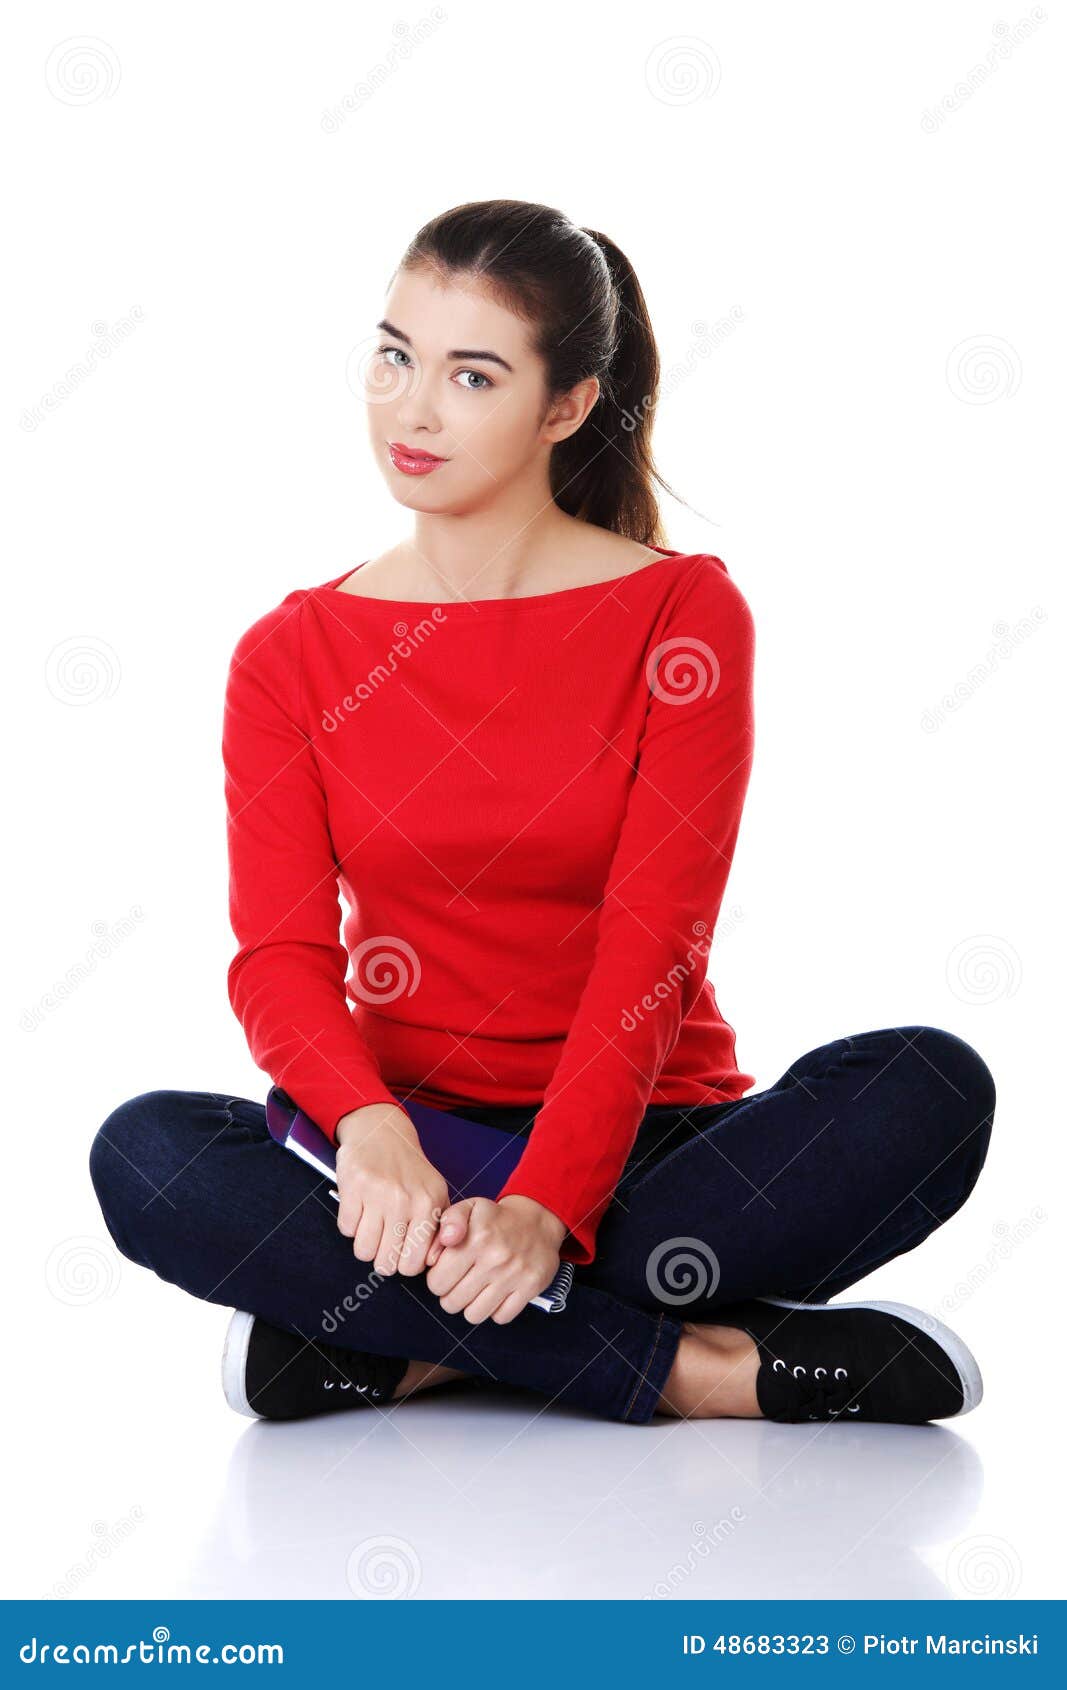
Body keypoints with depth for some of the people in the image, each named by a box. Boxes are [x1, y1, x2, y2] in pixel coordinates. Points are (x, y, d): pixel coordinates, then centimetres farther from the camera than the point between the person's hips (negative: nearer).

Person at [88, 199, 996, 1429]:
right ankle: (690, 1367, -25)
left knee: (932, 1088, -29)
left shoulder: (683, 614, -1)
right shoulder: (291, 658, 6)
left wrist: (544, 1205, -27)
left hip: (640, 1139, -1)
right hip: (412, 1149, 1)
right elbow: (279, 957, -6)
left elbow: (653, 946, -11)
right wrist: (367, 1127, -29)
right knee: (144, 1154, -28)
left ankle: (394, 1353, -25)